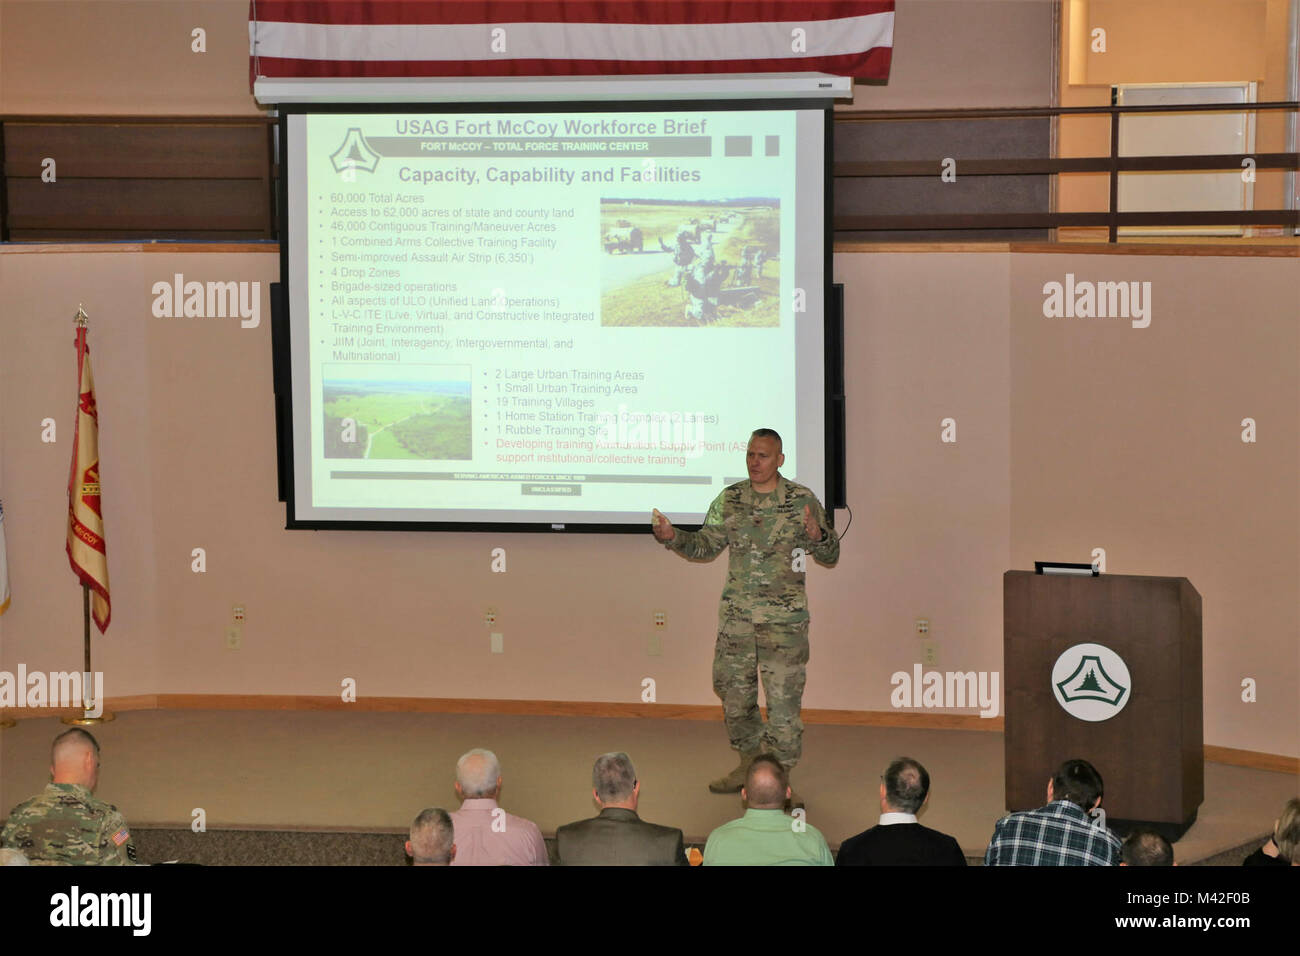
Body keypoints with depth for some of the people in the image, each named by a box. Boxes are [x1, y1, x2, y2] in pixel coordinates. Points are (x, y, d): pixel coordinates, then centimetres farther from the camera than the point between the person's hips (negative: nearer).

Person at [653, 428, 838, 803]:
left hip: (784, 617, -4)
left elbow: (831, 555, 0)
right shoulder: (730, 499, 6)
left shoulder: (802, 500, -3)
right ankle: (750, 762, 29)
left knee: (783, 695, -3)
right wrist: (672, 537, -5)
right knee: (733, 690, 11)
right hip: (736, 614, 4)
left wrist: (817, 537, -22)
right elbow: (705, 544, 12)